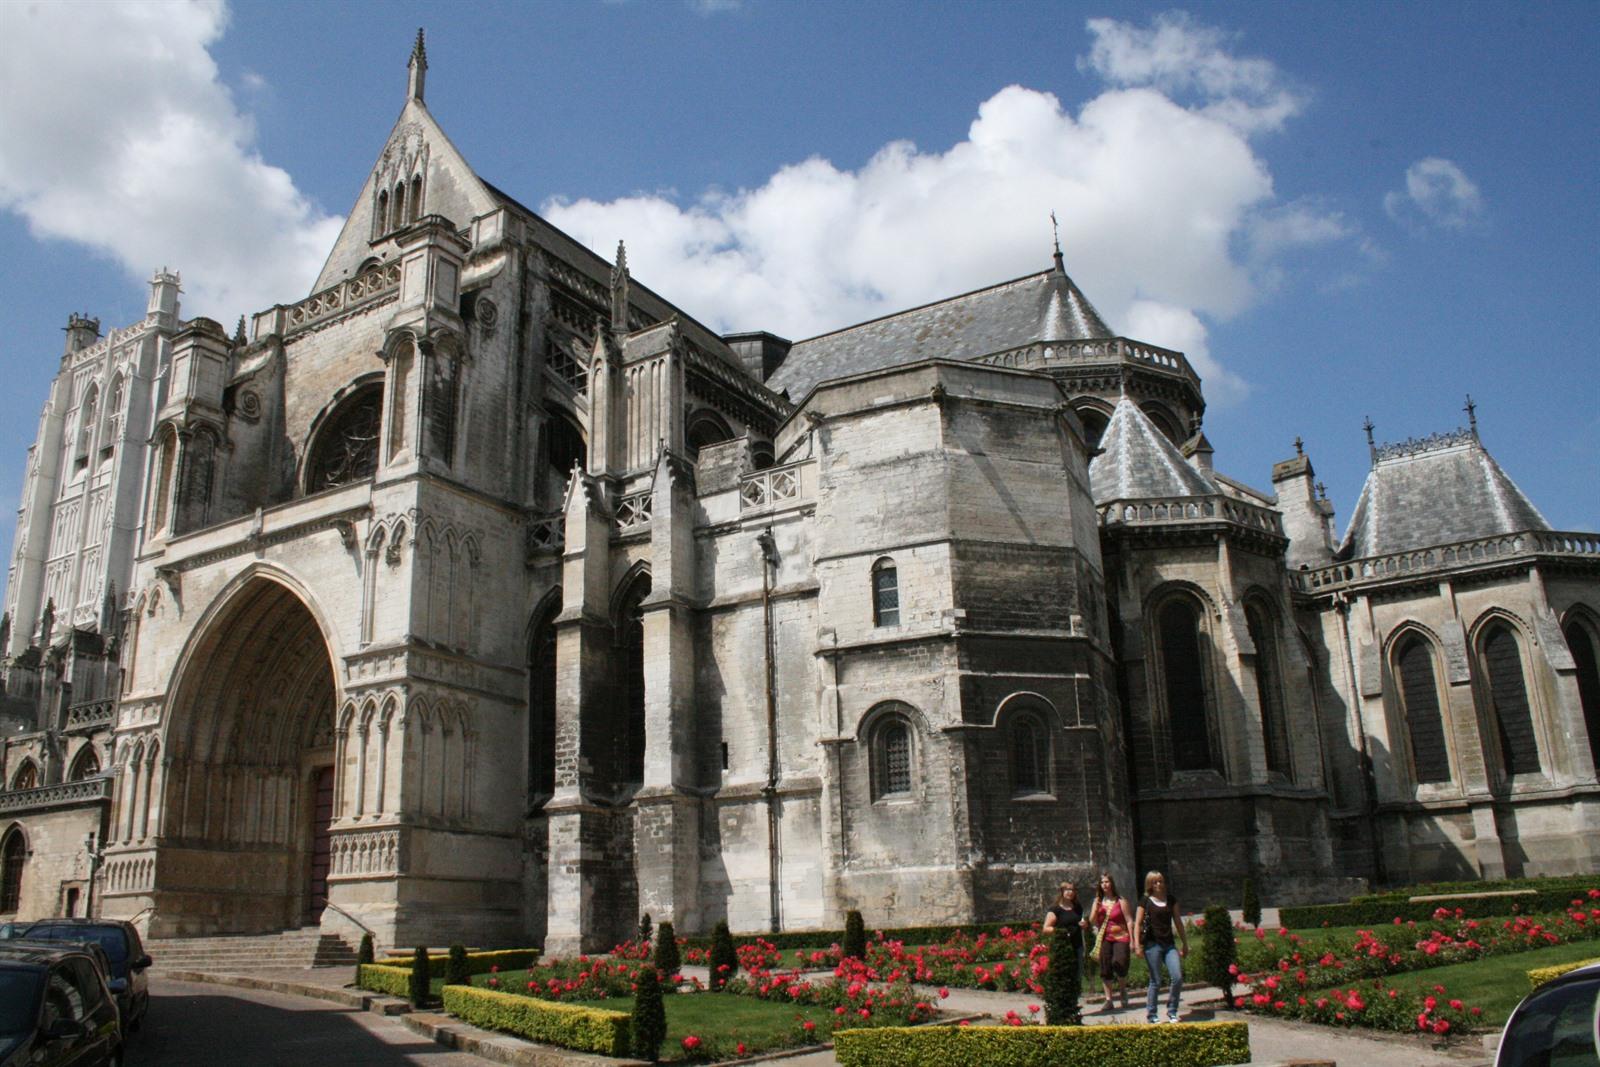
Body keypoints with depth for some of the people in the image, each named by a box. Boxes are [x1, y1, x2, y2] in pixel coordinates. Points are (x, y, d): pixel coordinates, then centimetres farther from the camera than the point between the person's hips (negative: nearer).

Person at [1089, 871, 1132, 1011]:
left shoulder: (1120, 901, -1)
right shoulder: (1098, 901, 10)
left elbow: (1129, 920, -2)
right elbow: (1092, 921, 5)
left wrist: (1132, 940, -7)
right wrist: (1096, 907, -10)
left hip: (1120, 937, -4)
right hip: (1105, 938, 4)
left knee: (1118, 963, -21)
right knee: (1105, 969, 2)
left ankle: (1123, 989, 7)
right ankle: (1109, 1000, 11)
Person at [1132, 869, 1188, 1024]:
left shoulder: (1170, 899, 11)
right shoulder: (1145, 901, -1)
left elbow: (1178, 922, 16)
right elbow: (1137, 923, -2)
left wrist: (1184, 943, 17)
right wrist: (1137, 944, -10)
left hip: (1169, 944, 4)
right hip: (1152, 944, -4)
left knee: (1178, 978, -6)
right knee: (1156, 981, -1)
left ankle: (1172, 1012, 11)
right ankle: (1151, 1014, 13)